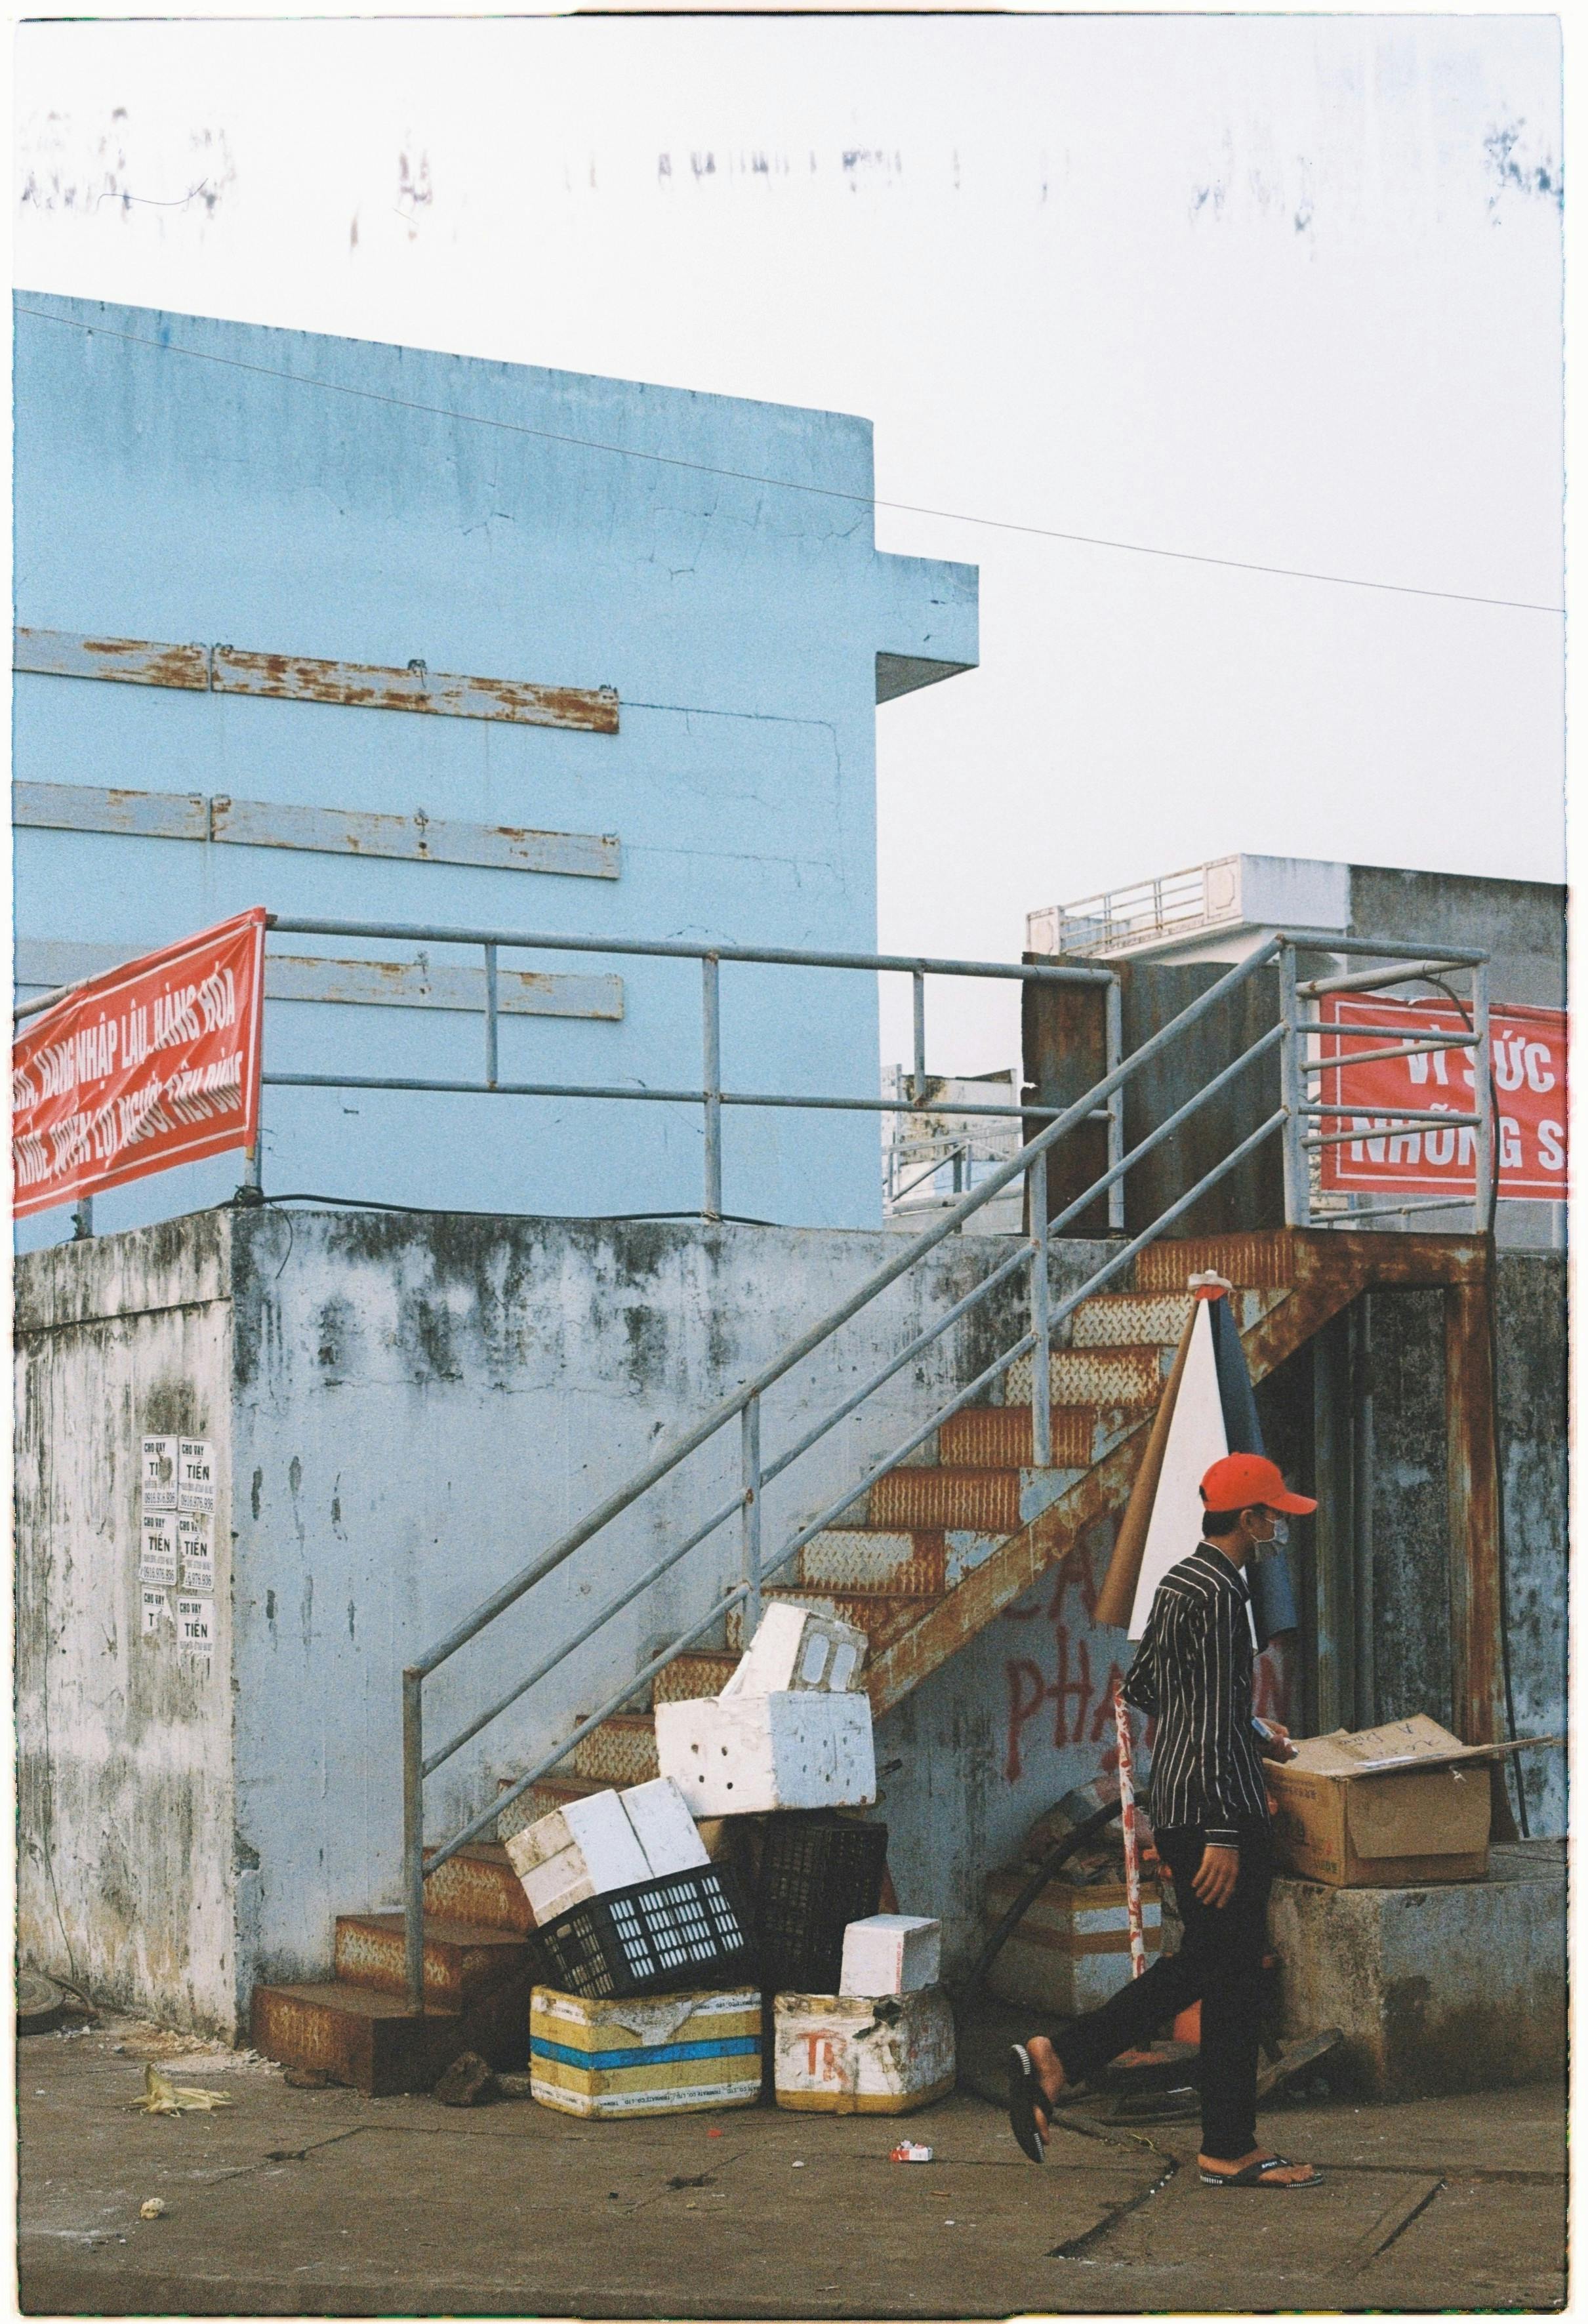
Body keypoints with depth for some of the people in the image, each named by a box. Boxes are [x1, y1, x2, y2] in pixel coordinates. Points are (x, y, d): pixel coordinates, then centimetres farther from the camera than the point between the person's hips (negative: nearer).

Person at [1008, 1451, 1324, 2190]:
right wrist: (1223, 1834, -21)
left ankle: (1054, 2060, 12)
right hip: (1215, 1806, -10)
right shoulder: (1222, 1593, -16)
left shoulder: (1178, 1582, 13)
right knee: (1232, 1974, 0)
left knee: (1203, 1963, 16)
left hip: (1175, 1802, 10)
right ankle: (1230, 2151, 10)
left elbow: (1142, 1688, 22)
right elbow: (1213, 1720, -20)